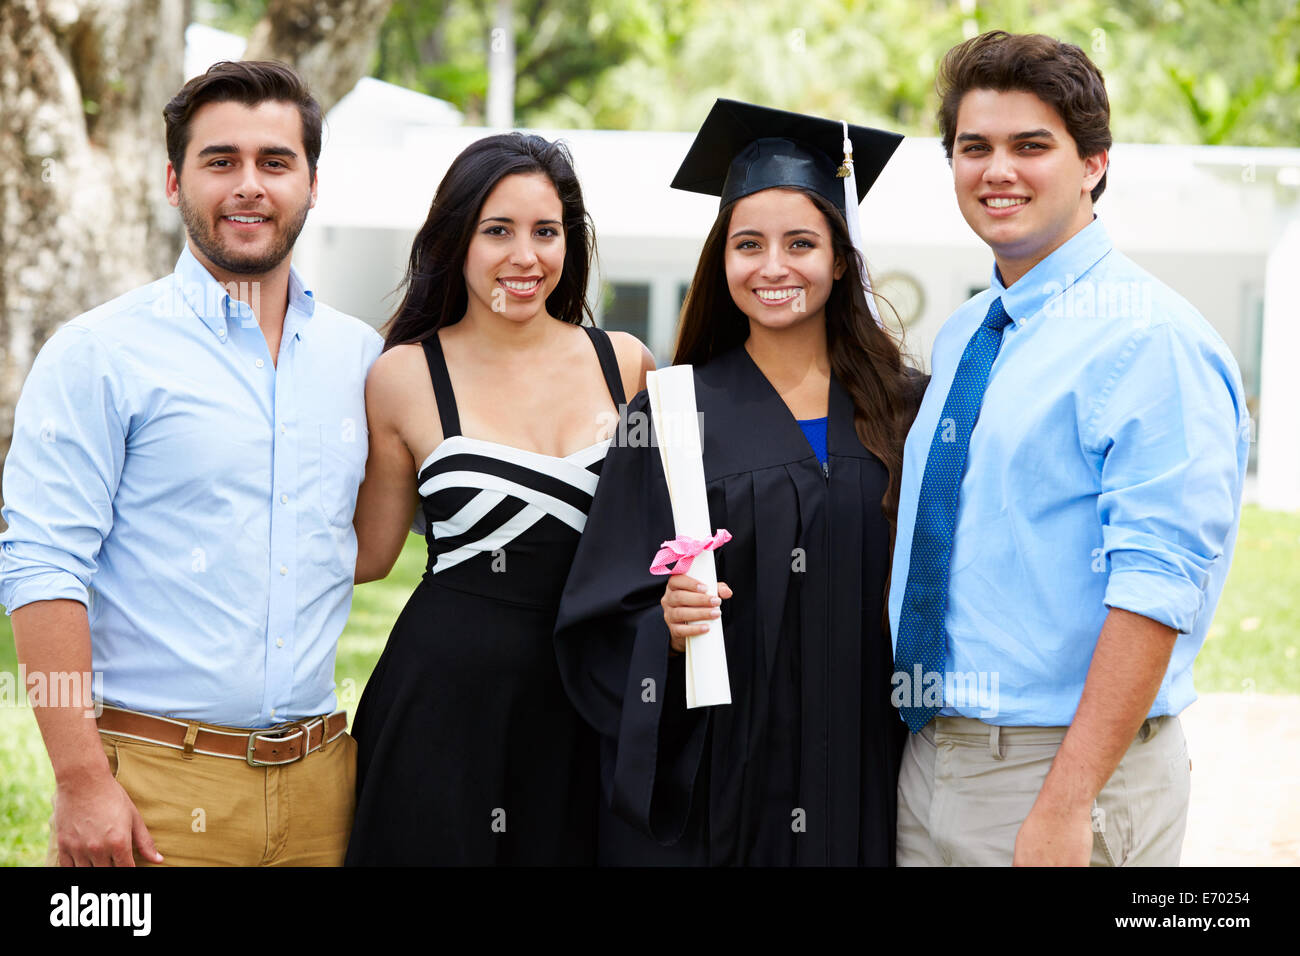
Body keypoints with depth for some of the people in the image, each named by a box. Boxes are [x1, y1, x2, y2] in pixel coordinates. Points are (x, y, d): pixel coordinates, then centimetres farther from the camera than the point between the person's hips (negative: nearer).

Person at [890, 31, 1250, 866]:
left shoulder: (1151, 340, -14)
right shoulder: (962, 339, 12)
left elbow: (1155, 589, -21)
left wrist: (1066, 806, -25)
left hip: (1067, 768, -7)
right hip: (930, 763, 7)